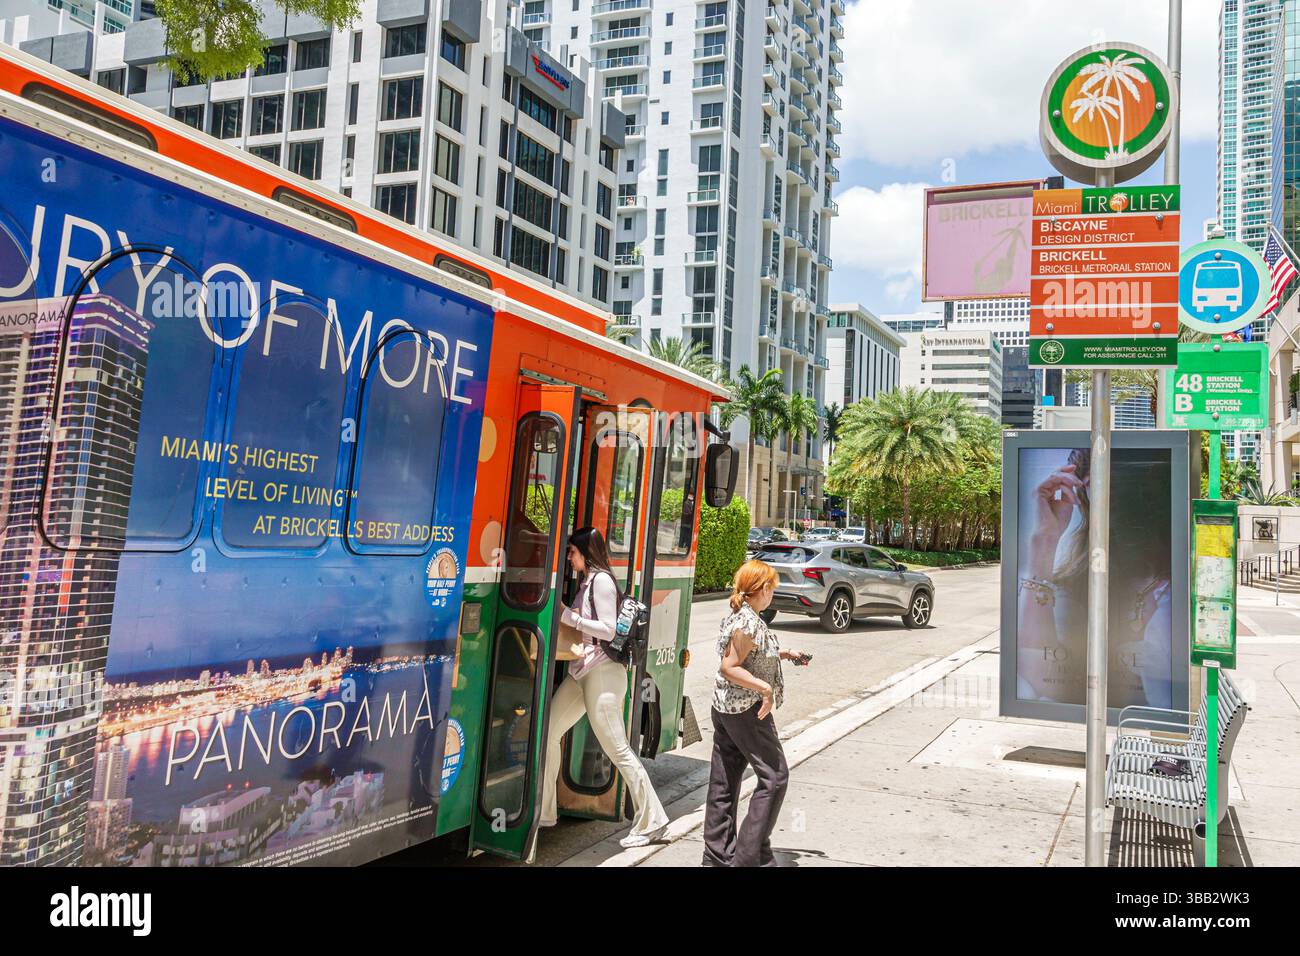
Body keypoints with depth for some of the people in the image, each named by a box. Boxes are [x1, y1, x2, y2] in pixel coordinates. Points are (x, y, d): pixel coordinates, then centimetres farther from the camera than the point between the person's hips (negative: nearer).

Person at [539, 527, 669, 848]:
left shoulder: (602, 580, -11)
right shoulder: (586, 581, 16)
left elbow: (608, 630, -16)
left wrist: (569, 617, -16)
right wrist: (567, 618, 3)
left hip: (602, 671, -10)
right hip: (582, 669, 10)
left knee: (616, 748, -6)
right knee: (548, 731, 10)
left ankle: (651, 821, 3)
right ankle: (543, 811, 21)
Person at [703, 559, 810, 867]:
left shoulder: (736, 616, 11)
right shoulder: (750, 623, -18)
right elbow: (729, 667, -22)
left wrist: (782, 654, 21)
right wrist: (766, 688, -22)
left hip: (724, 707, 10)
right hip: (747, 710, -10)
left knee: (724, 782, 12)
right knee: (774, 776, -1)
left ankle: (718, 854, 19)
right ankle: (751, 855, 1)